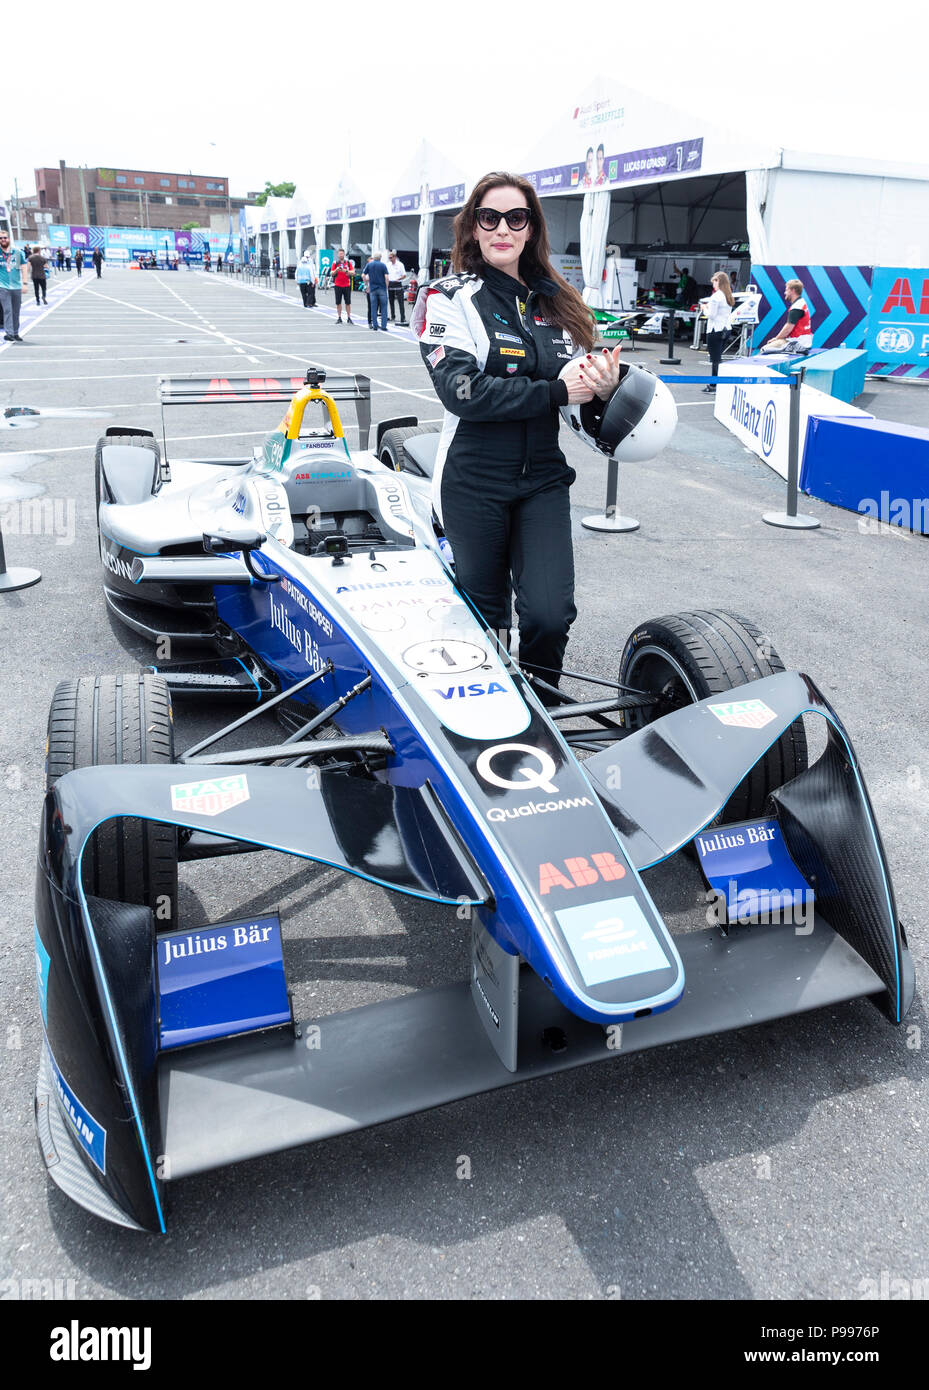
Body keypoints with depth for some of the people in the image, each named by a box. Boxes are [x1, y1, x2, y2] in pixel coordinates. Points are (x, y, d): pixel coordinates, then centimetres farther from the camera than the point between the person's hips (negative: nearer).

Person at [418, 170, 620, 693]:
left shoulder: (556, 302, 12)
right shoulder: (450, 298, -1)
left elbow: (577, 380, 17)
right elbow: (462, 391, -16)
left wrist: (604, 385, -8)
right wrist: (554, 391, -16)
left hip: (544, 480, 3)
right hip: (474, 482, -3)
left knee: (551, 612, -10)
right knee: (485, 616, 8)